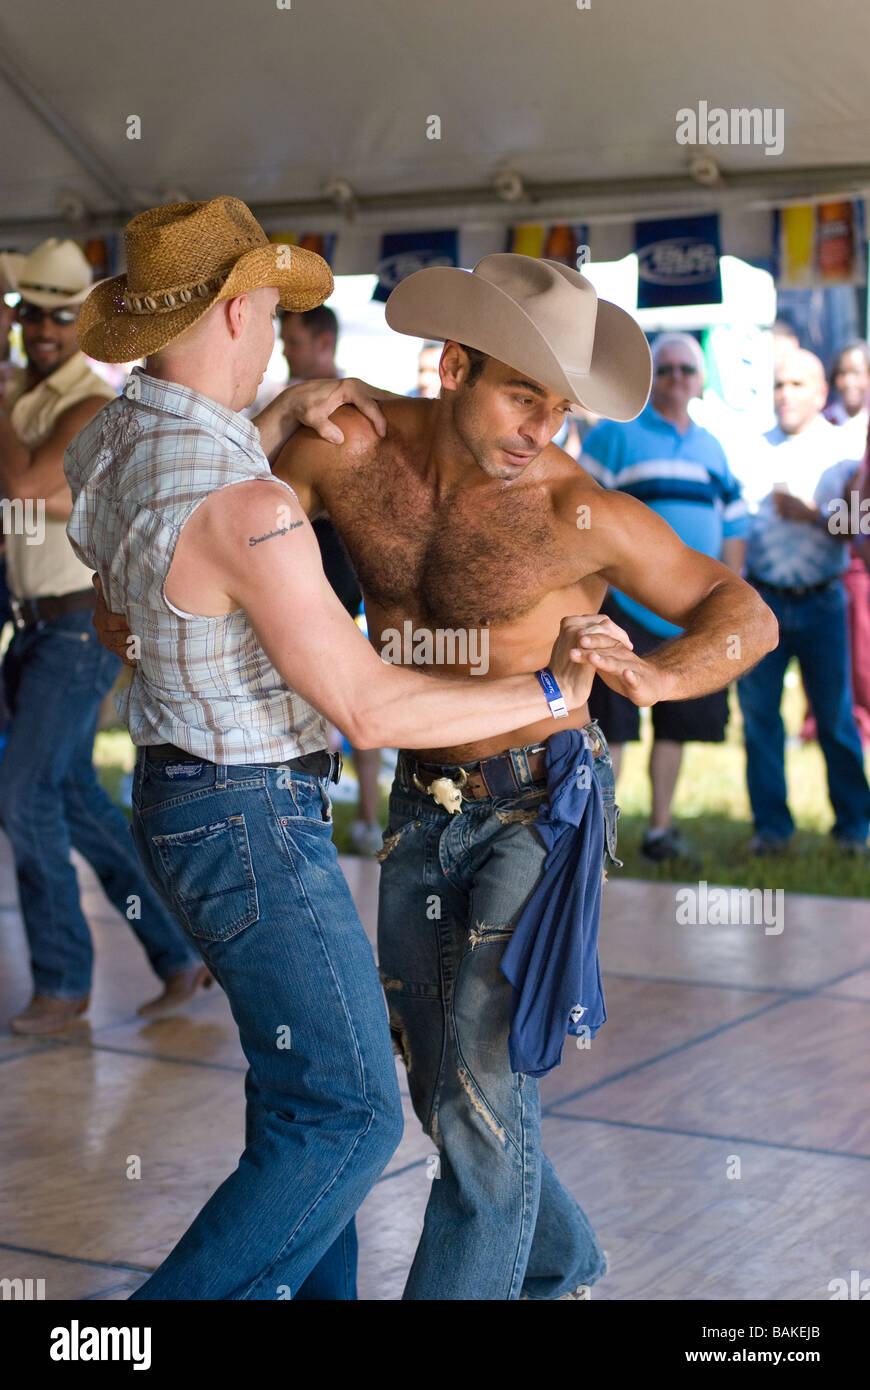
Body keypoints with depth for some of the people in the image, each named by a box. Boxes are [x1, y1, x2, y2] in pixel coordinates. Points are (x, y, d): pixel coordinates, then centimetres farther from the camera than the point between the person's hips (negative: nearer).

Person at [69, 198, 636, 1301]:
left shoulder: (104, 445, 1)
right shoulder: (245, 509, -28)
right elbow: (370, 709, -23)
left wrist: (281, 420, 16)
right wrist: (545, 691, -12)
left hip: (177, 800, 10)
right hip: (255, 828, -10)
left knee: (306, 1075, 22)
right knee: (349, 1113, -2)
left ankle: (312, 1293, 33)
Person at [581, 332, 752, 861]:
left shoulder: (712, 448, 17)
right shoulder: (615, 435, 0)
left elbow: (734, 527, 21)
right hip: (627, 607, -5)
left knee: (678, 723, 10)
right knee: (611, 723, -7)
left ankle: (660, 828, 21)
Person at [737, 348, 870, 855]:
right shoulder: (754, 449, 9)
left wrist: (813, 517, -17)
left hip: (821, 602, -2)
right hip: (761, 599, 2)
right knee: (759, 714, 2)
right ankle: (772, 826, 12)